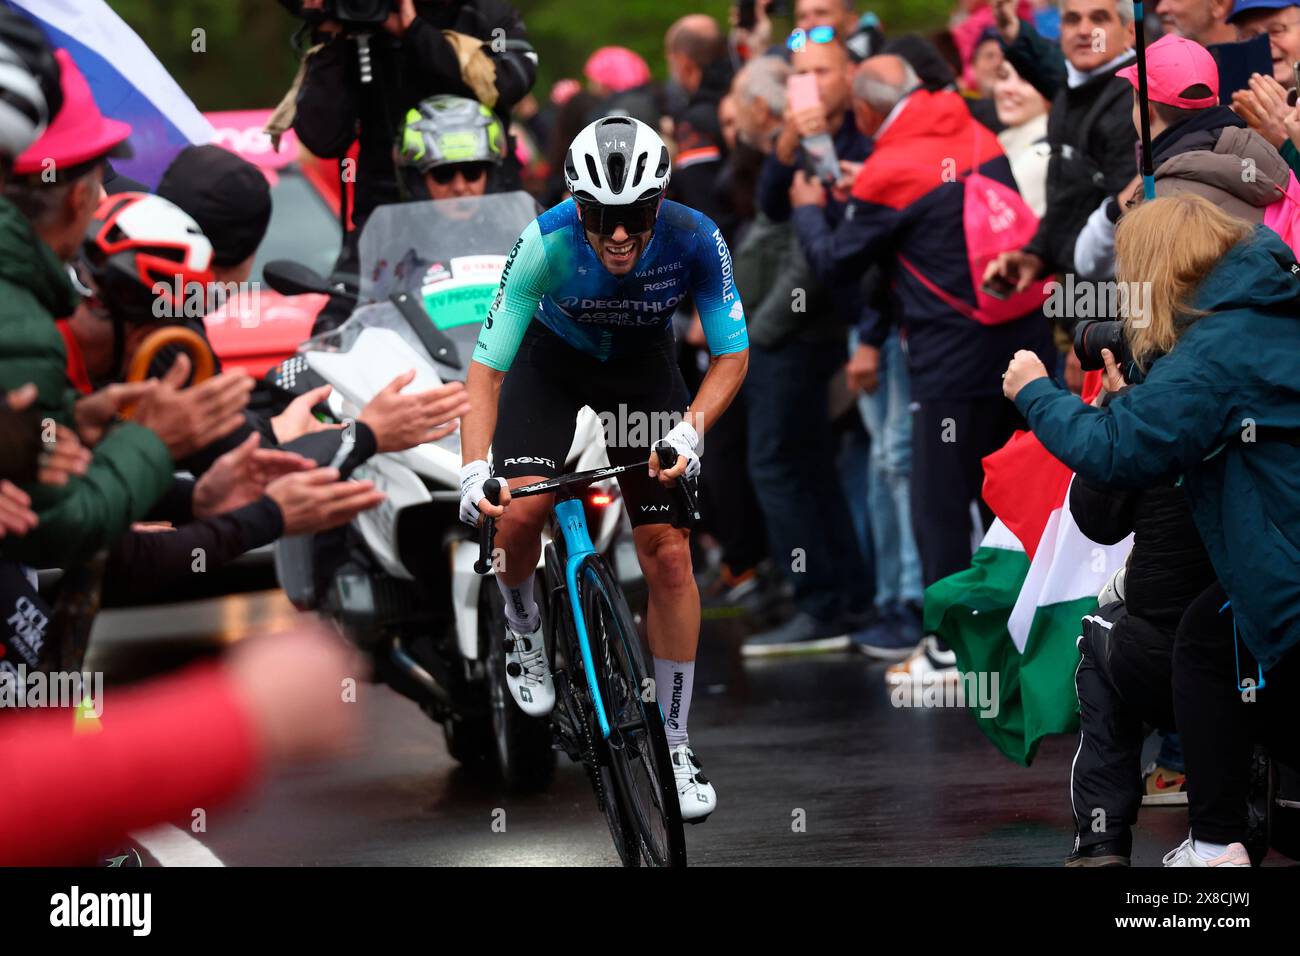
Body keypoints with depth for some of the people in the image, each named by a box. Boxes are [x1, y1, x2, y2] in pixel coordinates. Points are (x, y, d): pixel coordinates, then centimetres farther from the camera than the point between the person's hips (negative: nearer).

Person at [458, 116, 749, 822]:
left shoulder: (693, 240, -30)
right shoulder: (547, 243, -34)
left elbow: (732, 355, -20)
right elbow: (486, 366, -31)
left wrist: (690, 429, -37)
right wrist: (474, 470, -45)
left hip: (642, 366, 1)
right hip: (553, 360, -1)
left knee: (669, 555, -7)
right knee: (521, 510, -25)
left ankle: (673, 743, 6)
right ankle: (521, 625, 10)